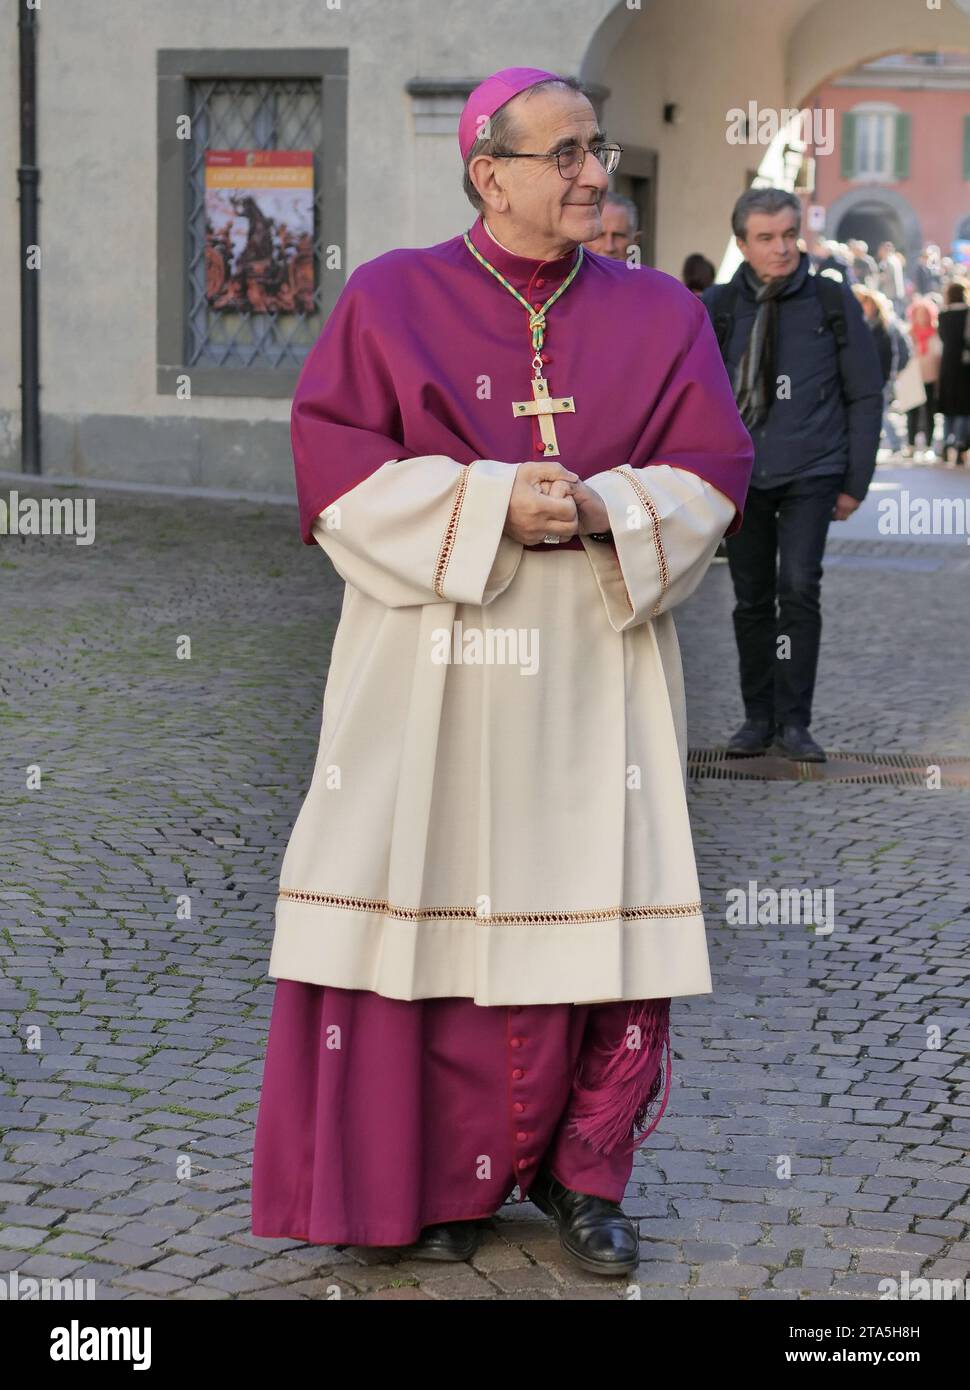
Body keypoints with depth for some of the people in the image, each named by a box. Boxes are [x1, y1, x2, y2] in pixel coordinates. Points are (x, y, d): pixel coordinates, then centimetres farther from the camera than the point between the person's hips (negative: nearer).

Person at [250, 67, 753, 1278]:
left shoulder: (657, 314, 9)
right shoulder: (391, 299, 2)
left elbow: (713, 473, 3)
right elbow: (334, 464, -5)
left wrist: (603, 510, -16)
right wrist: (490, 505, -16)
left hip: (598, 669, 2)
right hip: (434, 669, -2)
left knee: (609, 912, -1)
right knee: (443, 912, 0)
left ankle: (584, 1173, 15)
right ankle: (454, 1178, 15)